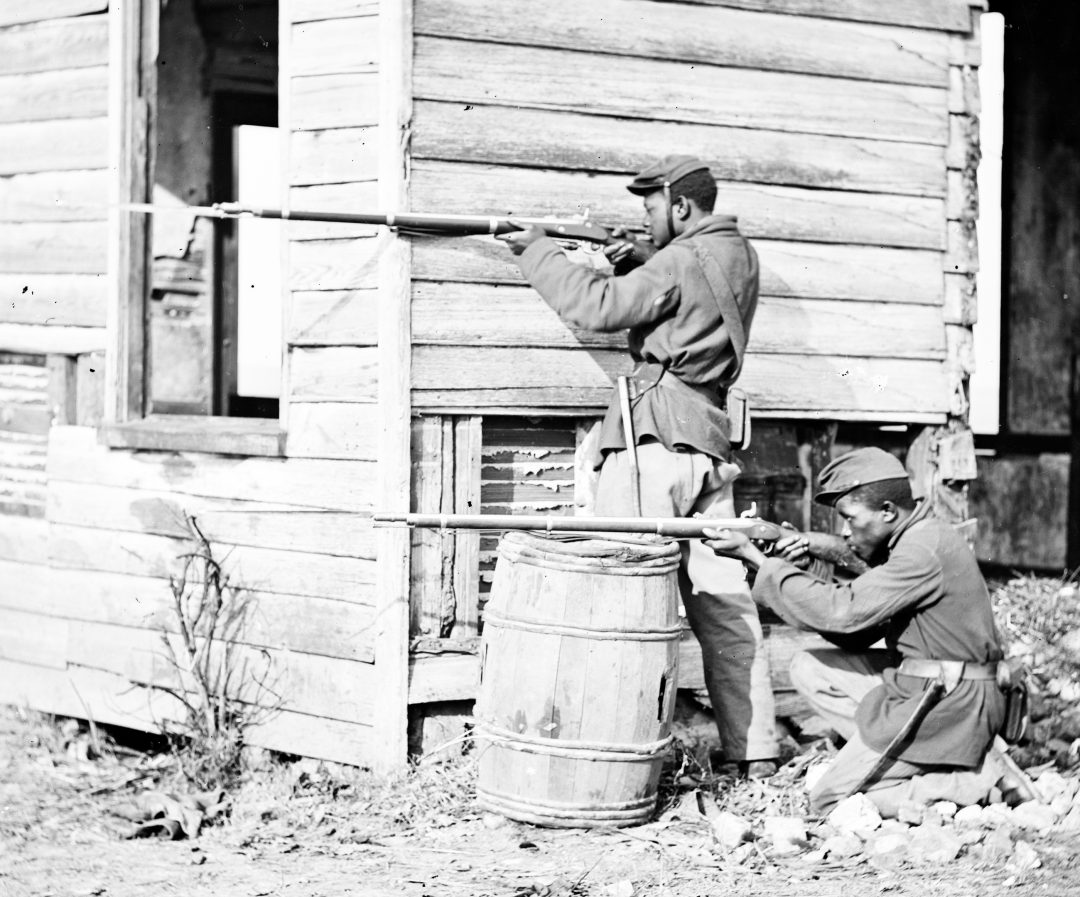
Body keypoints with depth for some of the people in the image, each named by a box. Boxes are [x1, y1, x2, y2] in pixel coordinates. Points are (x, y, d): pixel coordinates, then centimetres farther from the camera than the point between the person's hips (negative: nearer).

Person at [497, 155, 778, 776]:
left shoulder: (683, 261, -10)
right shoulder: (739, 255, 15)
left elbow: (599, 308, -15)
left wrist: (539, 251, -5)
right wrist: (640, 261, 9)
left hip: (655, 435, -8)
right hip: (711, 440, 8)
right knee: (723, 596, 9)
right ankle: (755, 751, 11)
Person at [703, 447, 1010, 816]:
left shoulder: (923, 551, -20)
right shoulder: (910, 542, 11)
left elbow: (842, 611, -23)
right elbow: (856, 635, 11)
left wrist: (758, 560, -17)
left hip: (942, 710, -10)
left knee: (827, 803, -2)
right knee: (809, 668, 9)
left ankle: (978, 782, -4)